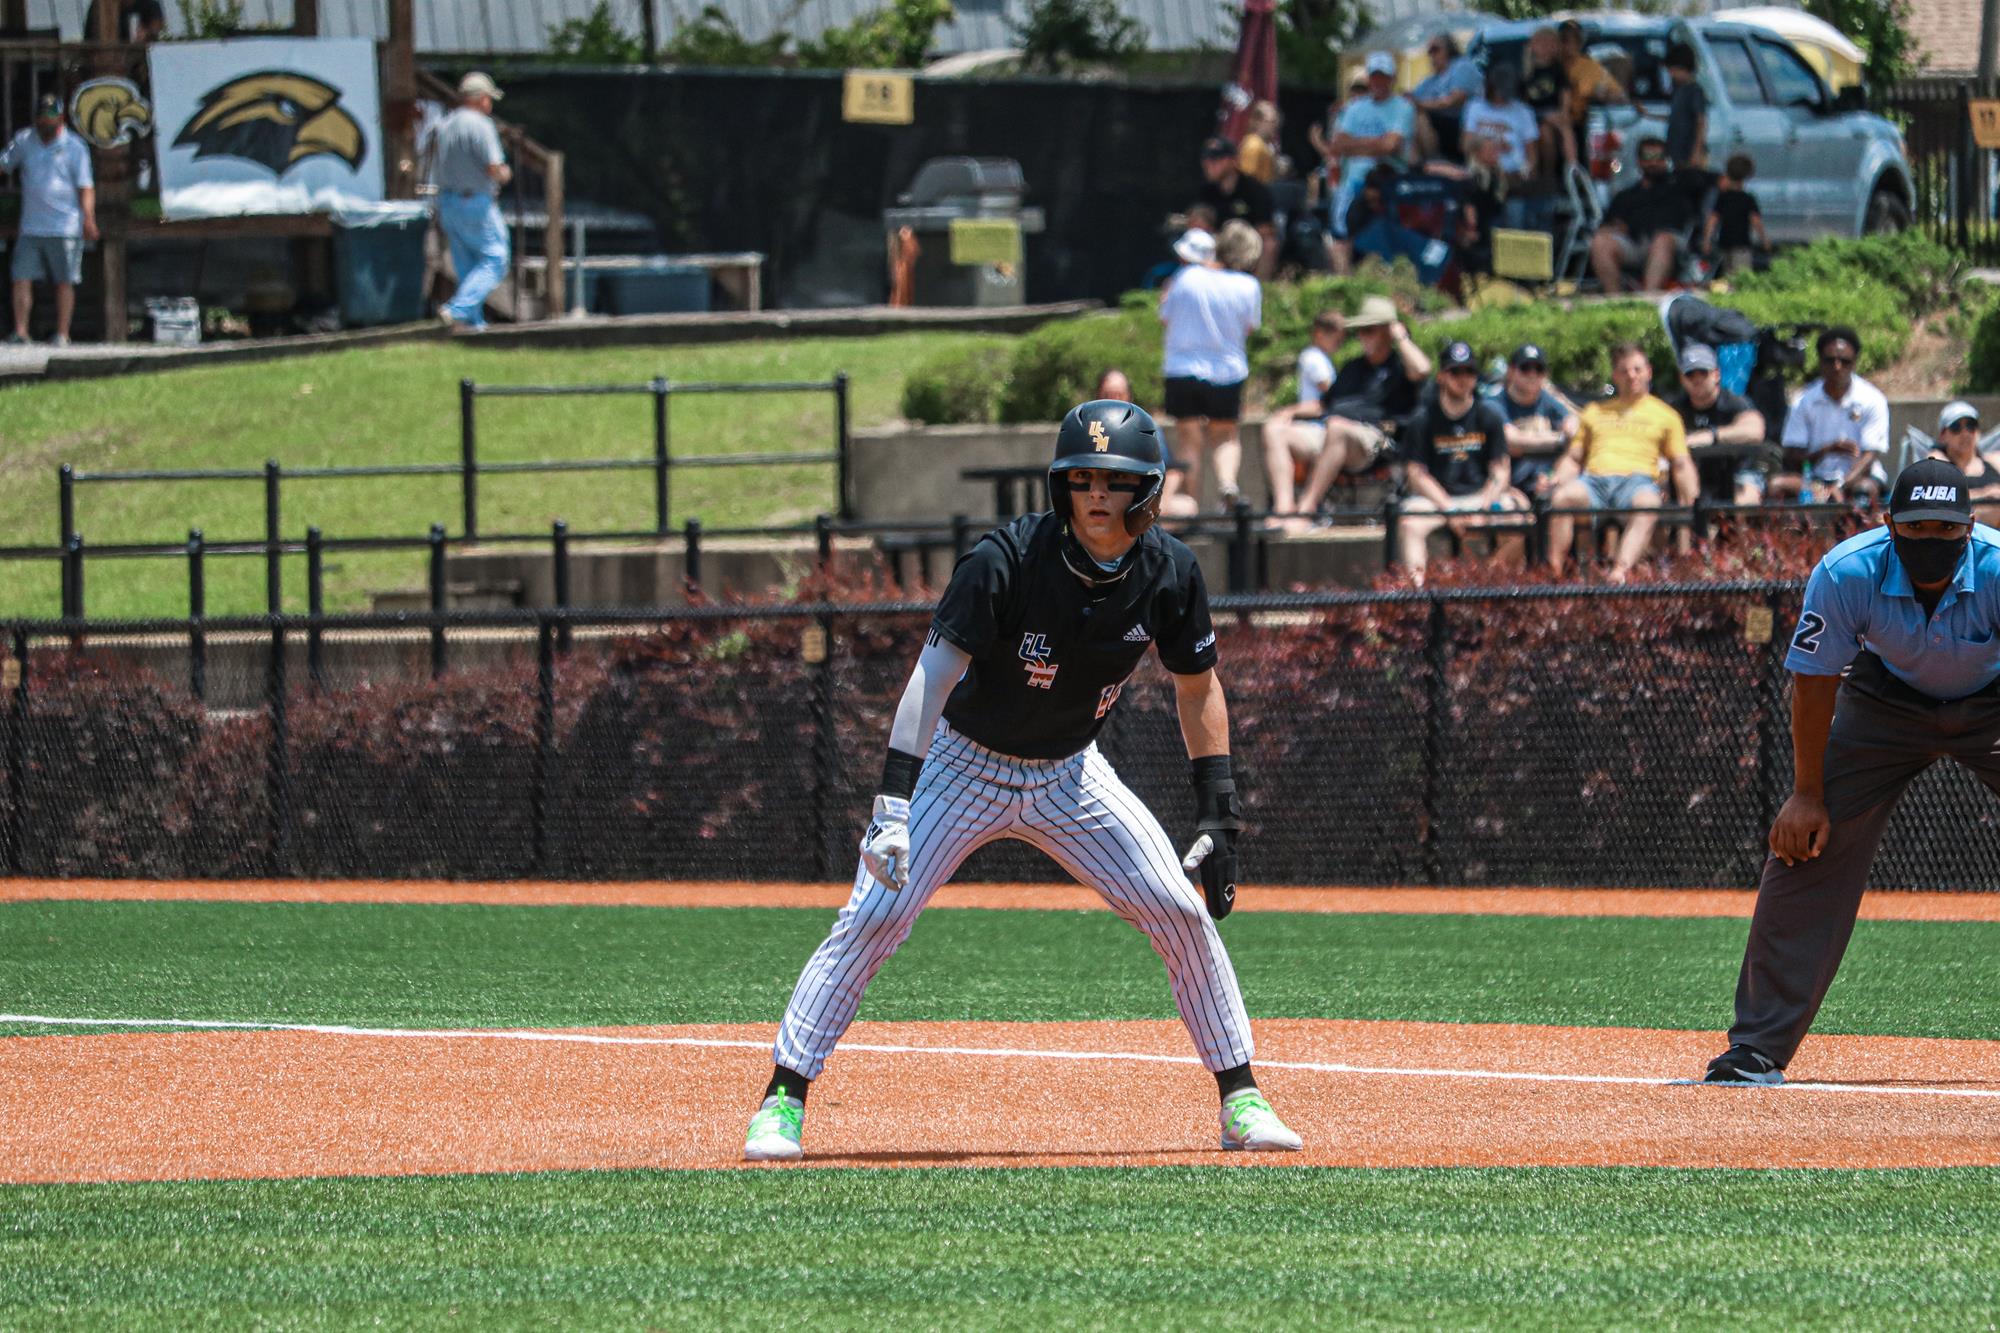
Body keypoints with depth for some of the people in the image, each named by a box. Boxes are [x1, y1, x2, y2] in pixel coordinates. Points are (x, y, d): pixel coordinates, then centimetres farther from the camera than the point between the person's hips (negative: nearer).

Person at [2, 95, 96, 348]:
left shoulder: (75, 147, -2)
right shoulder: (24, 141, 8)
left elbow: (86, 187, -5)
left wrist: (88, 219, -16)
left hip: (64, 228, -3)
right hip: (30, 229, 3)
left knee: (64, 282, 1)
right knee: (21, 279, -4)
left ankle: (62, 334, 6)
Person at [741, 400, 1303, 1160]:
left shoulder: (1168, 574, -14)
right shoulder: (1007, 559, -28)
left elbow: (1197, 687, 2)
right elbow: (935, 673, -33)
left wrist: (1218, 814, -4)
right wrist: (894, 802, -43)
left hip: (1069, 775, 4)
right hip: (964, 765, -4)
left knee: (1182, 912, -6)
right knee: (873, 918, -16)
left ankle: (1241, 1098, 8)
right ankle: (783, 1099, -7)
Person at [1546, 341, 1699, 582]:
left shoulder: (1666, 415, 24)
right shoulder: (1595, 412, 32)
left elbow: (1682, 465, 18)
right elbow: (1573, 458, 27)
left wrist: (1690, 501, -1)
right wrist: (1556, 481, 5)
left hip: (1637, 480, -2)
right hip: (1595, 480, 2)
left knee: (1647, 505, -40)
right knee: (1565, 496, -34)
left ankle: (1621, 570, -60)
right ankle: (1554, 569, -45)